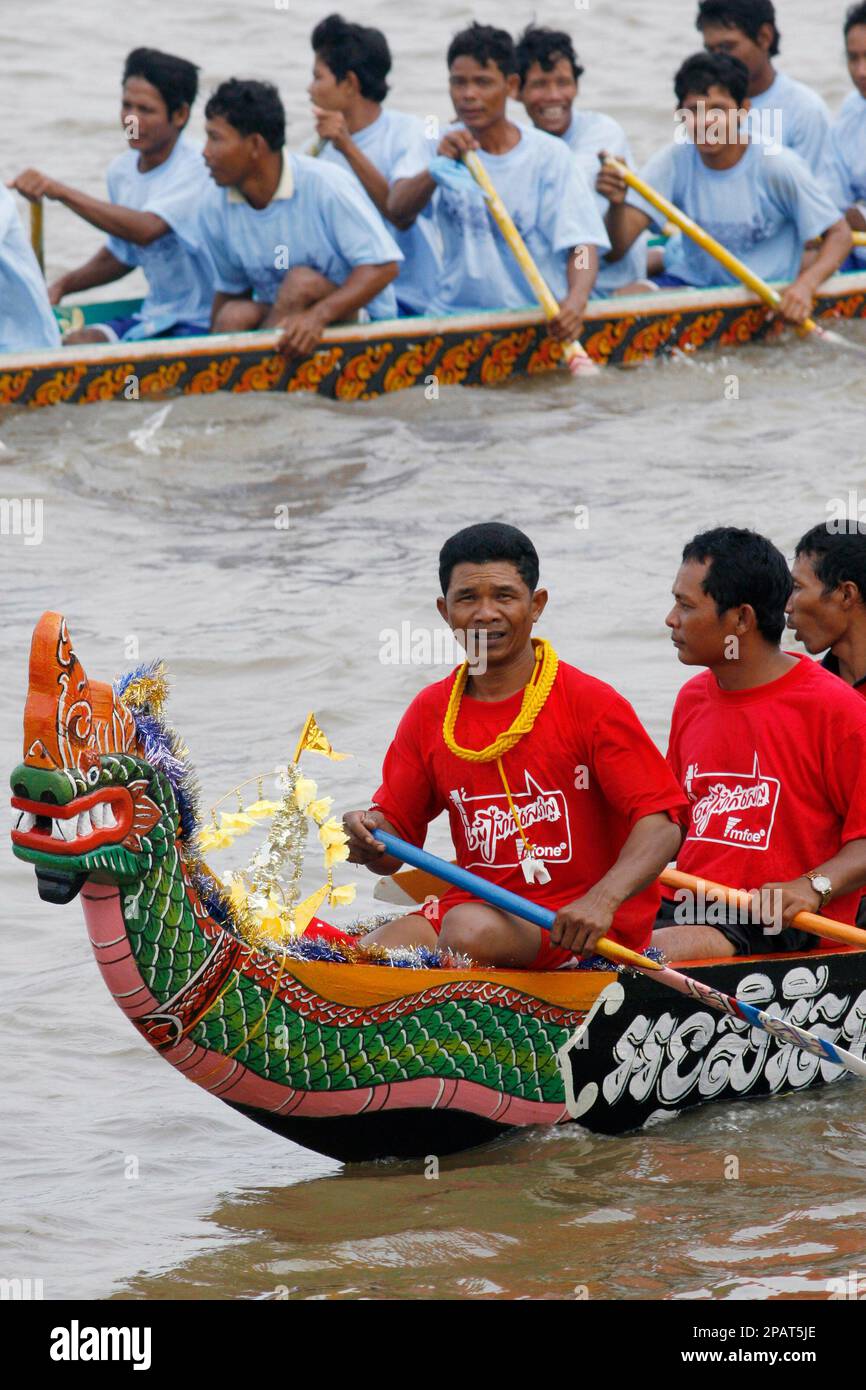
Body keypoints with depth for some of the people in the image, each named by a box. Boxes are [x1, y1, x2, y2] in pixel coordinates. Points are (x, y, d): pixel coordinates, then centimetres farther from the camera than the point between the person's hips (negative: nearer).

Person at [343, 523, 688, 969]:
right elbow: (396, 837, 13)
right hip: (475, 904, 4)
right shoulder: (429, 713, 9)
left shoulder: (591, 704, -7)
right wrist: (371, 841, -13)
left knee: (470, 927, -33)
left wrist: (602, 900, -31)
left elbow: (661, 824, -13)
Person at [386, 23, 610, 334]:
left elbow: (581, 242, -9)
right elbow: (397, 212, -12)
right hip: (454, 314, 2)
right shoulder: (432, 146, 6)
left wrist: (576, 300, -31)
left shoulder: (549, 154, -1)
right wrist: (436, 170, -33)